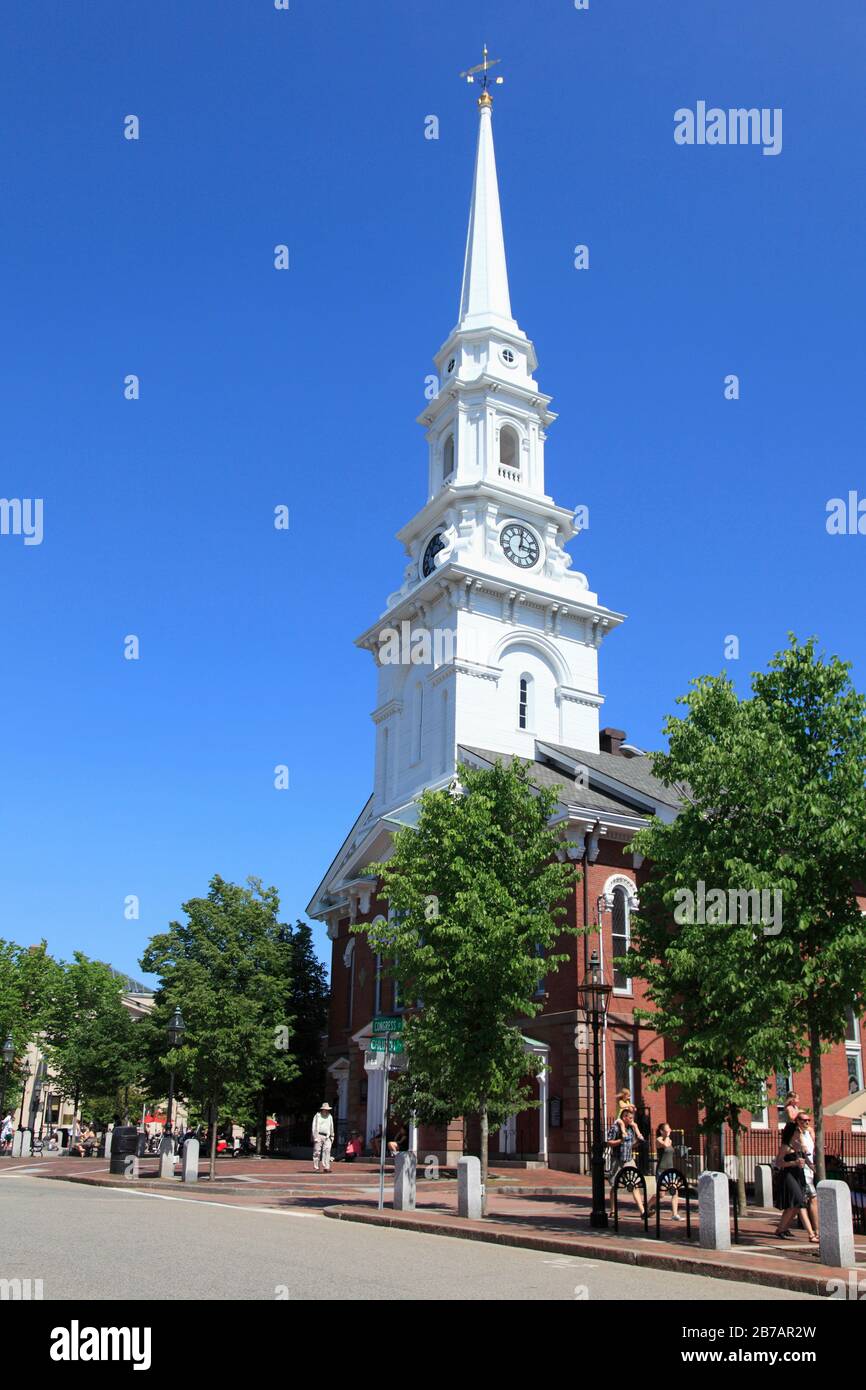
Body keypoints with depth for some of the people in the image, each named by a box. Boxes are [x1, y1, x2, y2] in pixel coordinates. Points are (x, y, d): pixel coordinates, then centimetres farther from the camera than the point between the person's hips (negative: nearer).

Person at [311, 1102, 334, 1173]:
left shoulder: (330, 1116, 17)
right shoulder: (317, 1116, 1)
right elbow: (314, 1127, -3)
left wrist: (332, 1136, 24)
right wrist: (315, 1137, -10)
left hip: (327, 1137, 4)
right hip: (319, 1136, -4)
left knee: (327, 1151, -9)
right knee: (317, 1151, -3)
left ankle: (326, 1167, -13)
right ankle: (315, 1168, 4)